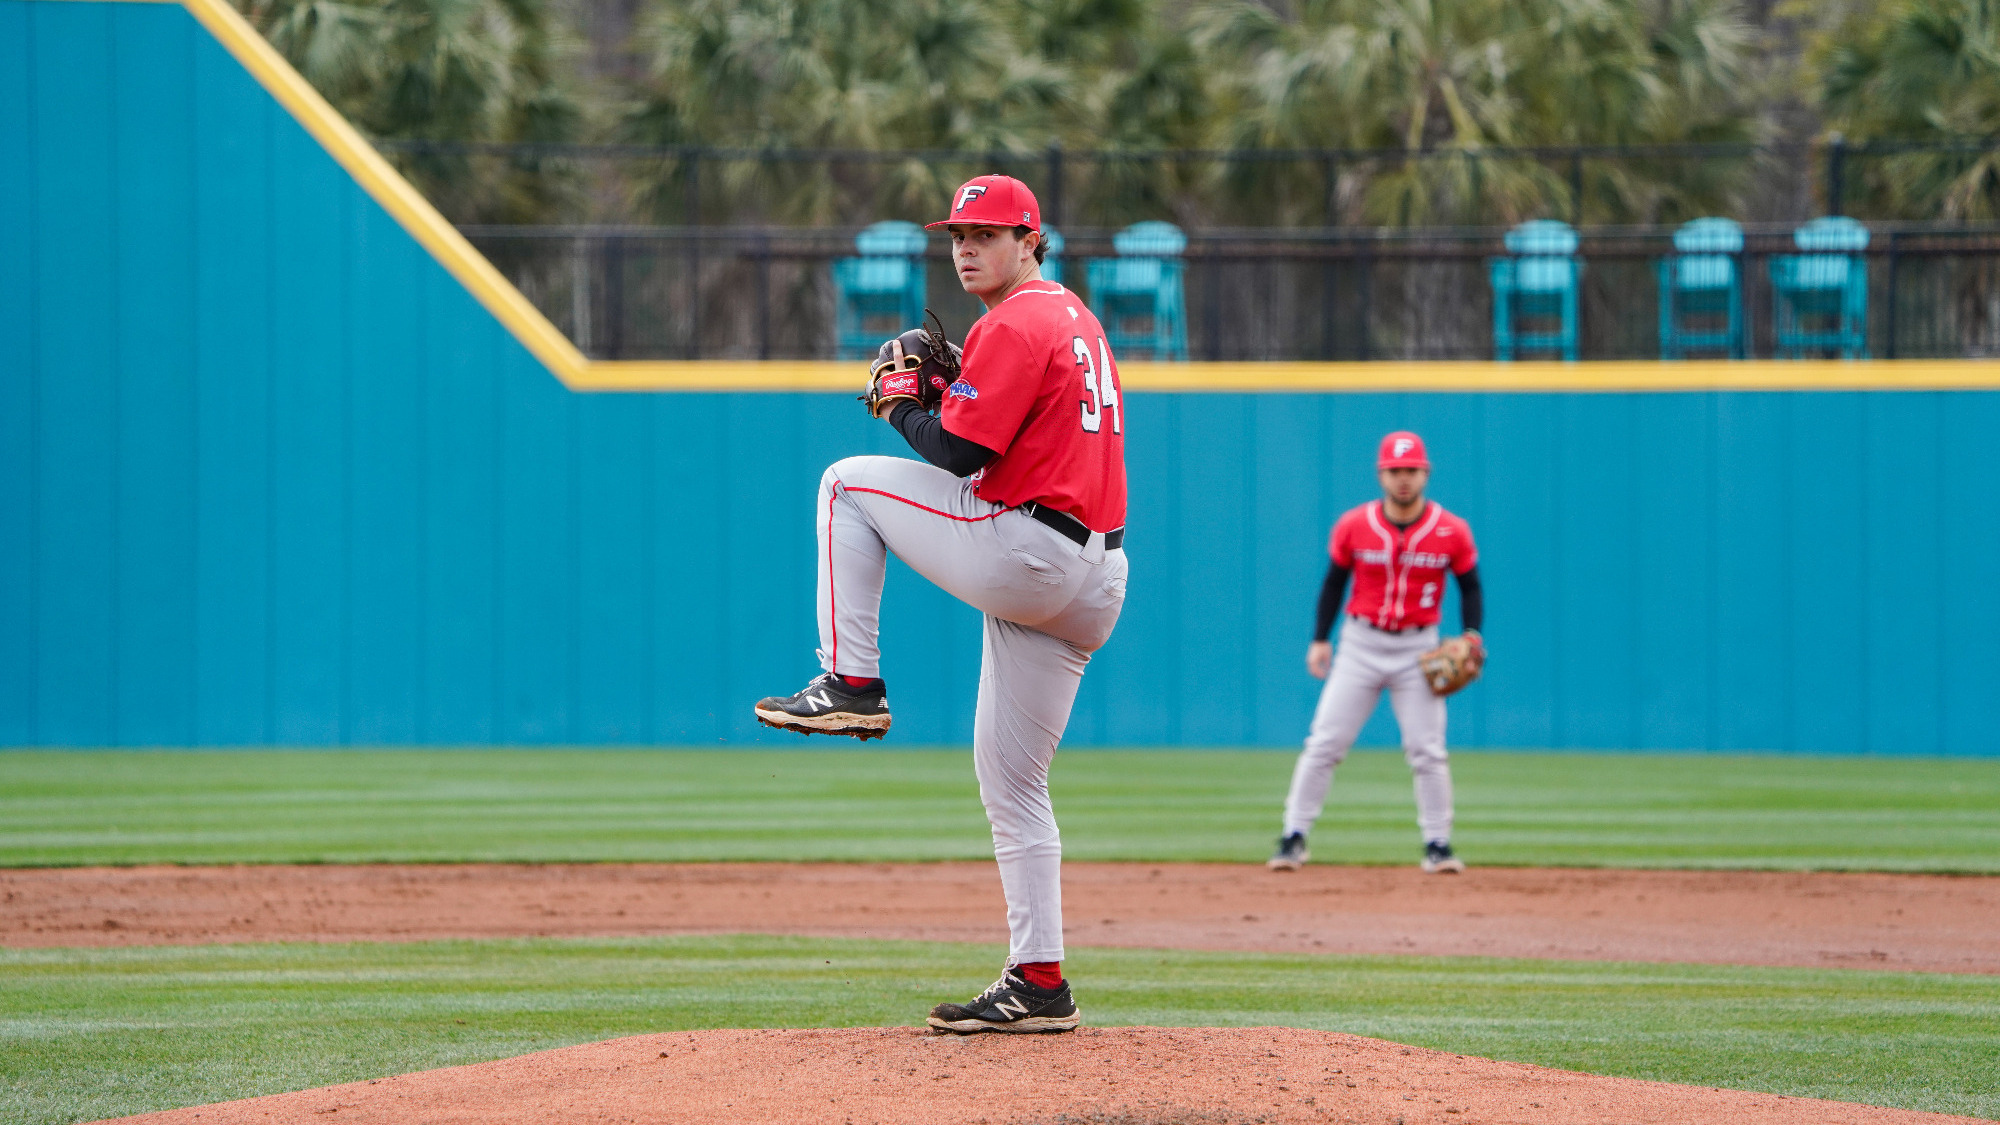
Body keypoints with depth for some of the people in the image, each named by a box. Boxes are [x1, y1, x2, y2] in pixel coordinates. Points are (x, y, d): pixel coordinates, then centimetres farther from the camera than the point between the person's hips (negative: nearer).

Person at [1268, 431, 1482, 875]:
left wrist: (1471, 636, -10)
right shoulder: (1353, 526, -3)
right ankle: (1294, 838, 3)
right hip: (1361, 644, 1)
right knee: (1324, 744, -3)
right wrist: (1320, 639, 0)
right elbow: (1334, 582, 7)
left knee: (1427, 751, -3)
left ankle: (1438, 846, 6)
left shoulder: (1452, 531, -5)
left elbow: (1470, 588, 6)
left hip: (1418, 649, -1)